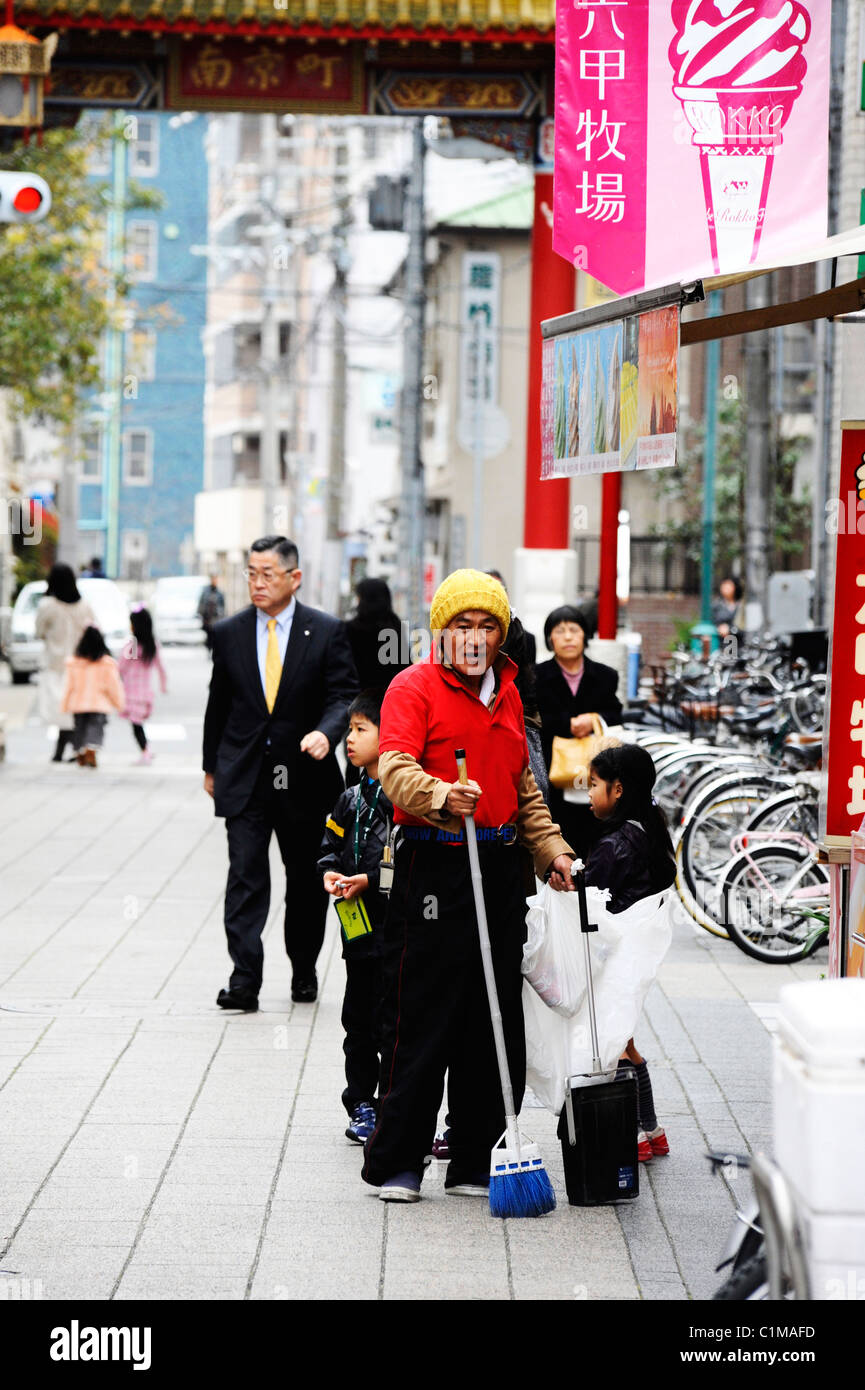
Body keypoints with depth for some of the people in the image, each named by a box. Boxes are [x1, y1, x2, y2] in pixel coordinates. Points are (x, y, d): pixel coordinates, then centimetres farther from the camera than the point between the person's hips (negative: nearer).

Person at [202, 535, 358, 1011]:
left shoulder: (326, 632, -2)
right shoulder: (229, 633, 4)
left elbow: (345, 695, -5)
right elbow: (218, 703, 12)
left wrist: (325, 732, -25)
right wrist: (212, 766, 15)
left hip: (304, 776, 0)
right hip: (244, 776, 0)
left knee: (306, 881, 11)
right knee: (245, 877, -9)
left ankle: (304, 971, 27)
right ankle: (244, 981, -13)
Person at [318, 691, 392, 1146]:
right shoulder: (352, 799, 10)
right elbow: (332, 845, 18)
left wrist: (370, 880, -18)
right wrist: (331, 873, -2)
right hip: (360, 928, 6)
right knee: (358, 1018, 11)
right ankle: (362, 1104, 21)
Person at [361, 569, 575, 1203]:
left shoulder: (508, 695, 18)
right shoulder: (414, 687, -3)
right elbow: (396, 768, -18)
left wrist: (551, 850, 17)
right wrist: (441, 798, -36)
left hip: (499, 870, 7)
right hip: (433, 866, -7)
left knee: (495, 1028, 8)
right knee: (419, 1020, -5)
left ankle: (476, 1164, 16)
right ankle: (395, 1163, 4)